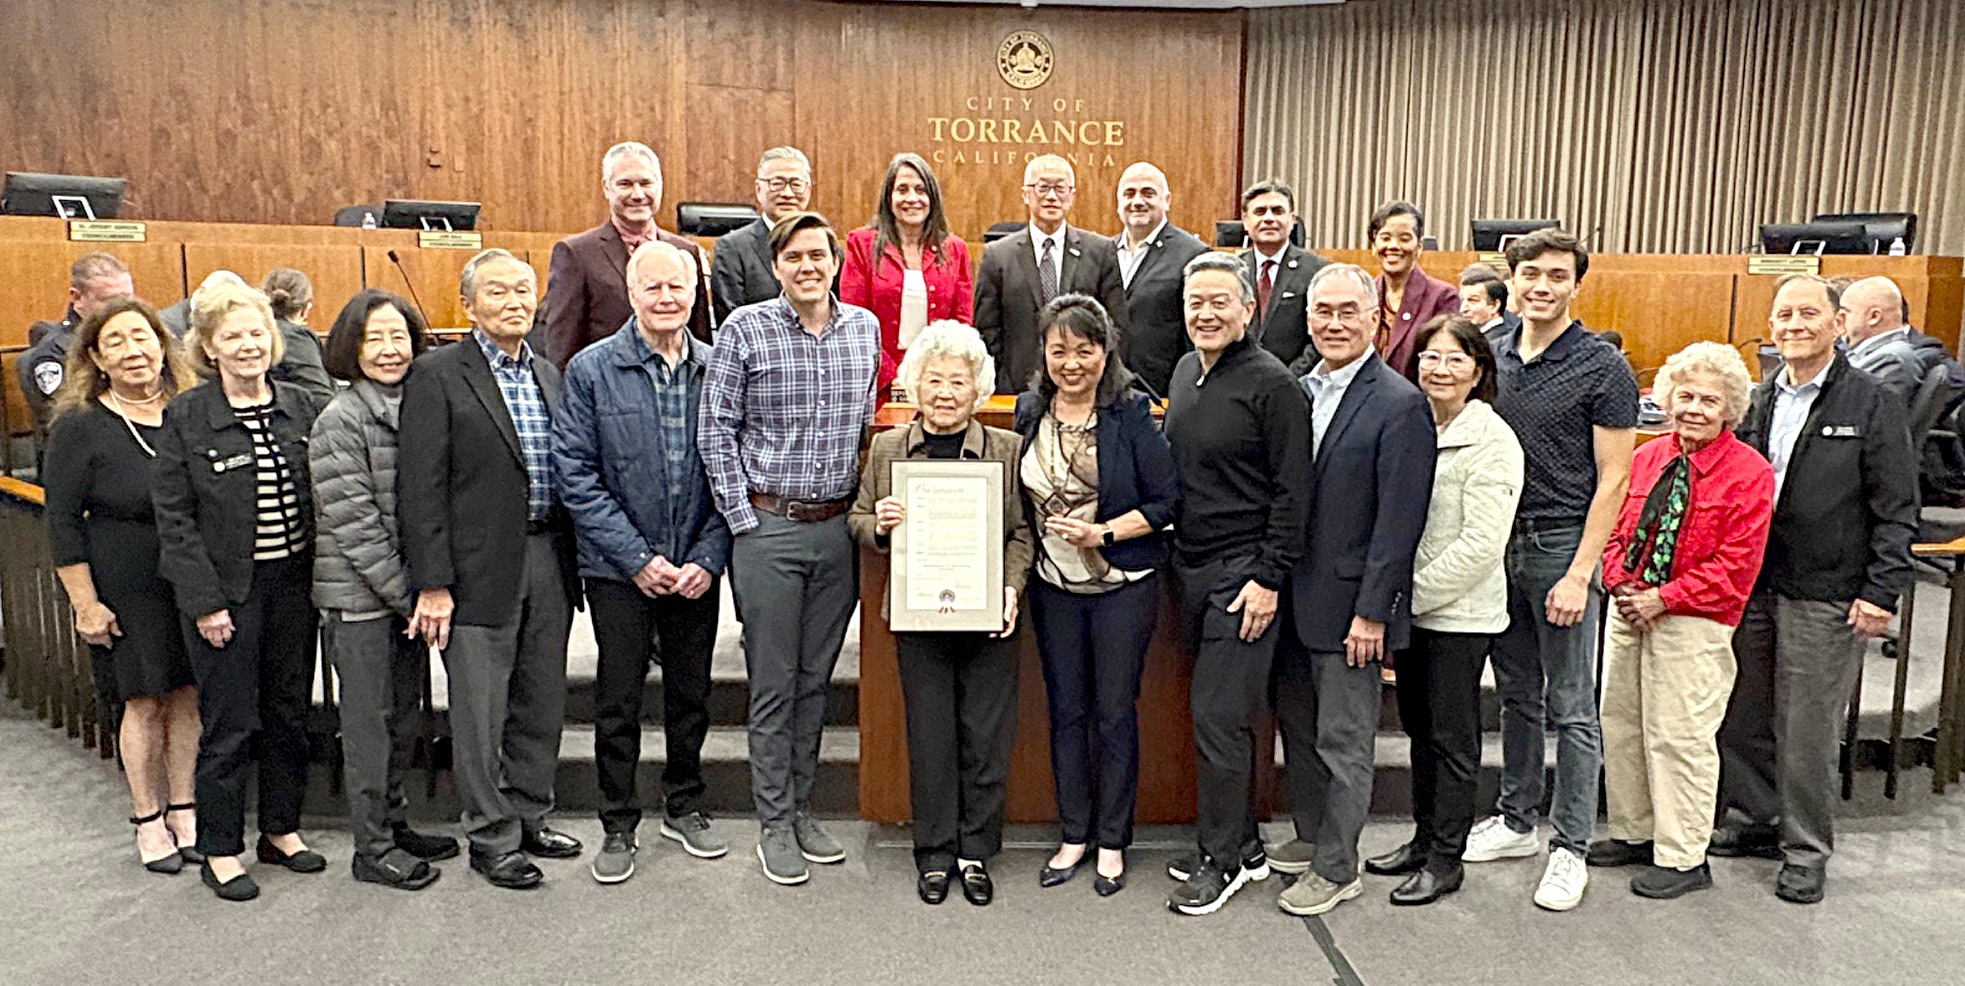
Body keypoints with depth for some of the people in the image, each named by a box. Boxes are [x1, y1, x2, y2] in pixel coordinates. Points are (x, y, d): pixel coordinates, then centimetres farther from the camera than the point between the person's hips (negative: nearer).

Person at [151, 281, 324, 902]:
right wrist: (205, 600, -12)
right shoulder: (186, 415, -6)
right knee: (228, 723, 3)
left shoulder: (297, 407, 5)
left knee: (290, 711, 13)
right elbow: (173, 515, -7)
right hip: (226, 589, -4)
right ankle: (219, 850, 19)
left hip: (293, 583, 4)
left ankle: (281, 829, 29)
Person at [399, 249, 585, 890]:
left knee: (543, 705, 15)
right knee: (481, 713, 4)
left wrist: (573, 564, 12)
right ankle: (491, 838, 19)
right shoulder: (437, 375, -6)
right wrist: (432, 583, -14)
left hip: (549, 561, 6)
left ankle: (530, 817, 31)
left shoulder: (549, 376, 12)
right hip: (481, 568, -6)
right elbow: (421, 487, -10)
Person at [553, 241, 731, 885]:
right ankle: (618, 826, 23)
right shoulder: (591, 370, -5)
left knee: (691, 693, 15)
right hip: (619, 568, -2)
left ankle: (684, 807, 34)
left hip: (697, 567, 2)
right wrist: (637, 557, -13)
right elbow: (575, 474, -8)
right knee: (618, 702, 7)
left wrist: (709, 557, -7)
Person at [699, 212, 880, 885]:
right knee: (773, 683, 3)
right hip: (768, 528, -3)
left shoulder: (865, 328, 8)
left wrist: (867, 508, 9)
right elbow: (715, 430, -3)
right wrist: (742, 518, -8)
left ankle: (801, 807, 26)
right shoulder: (745, 330, -4)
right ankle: (774, 823, 16)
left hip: (839, 528, 4)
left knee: (817, 678, 12)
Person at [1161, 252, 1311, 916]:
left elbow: (1293, 492, -13)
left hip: (1242, 575, -8)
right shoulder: (1185, 371, 12)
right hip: (1189, 566, 8)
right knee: (1210, 713, 13)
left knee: (1218, 718, -4)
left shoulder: (1272, 384, -11)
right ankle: (1242, 844, 26)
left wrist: (1269, 579, -16)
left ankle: (1222, 860, 12)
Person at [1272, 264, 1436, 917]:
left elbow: (1398, 520, -16)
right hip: (1293, 595, 7)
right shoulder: (1296, 390, 8)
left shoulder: (1399, 405, -13)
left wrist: (1371, 612, -18)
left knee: (1344, 740, 5)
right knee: (1297, 725, 19)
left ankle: (1337, 869, 20)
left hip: (1347, 602, -7)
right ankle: (1311, 836, 36)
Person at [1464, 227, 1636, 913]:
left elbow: (1613, 479, -10)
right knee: (1517, 696, 16)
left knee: (1571, 709, 2)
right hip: (1500, 542, 5)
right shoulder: (1494, 356, 8)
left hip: (1562, 546, -5)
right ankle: (1517, 821, 28)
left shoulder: (1603, 367, -8)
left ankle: (1570, 847, 14)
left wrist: (1579, 573, -15)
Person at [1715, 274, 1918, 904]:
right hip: (1751, 585, 5)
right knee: (1742, 716, 13)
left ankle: (1805, 850, 19)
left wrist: (1882, 593, -12)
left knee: (1807, 728, 3)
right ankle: (1755, 820, 30)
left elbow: (1896, 510, -6)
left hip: (1825, 594, -5)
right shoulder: (1758, 402, 10)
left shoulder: (1872, 404, -5)